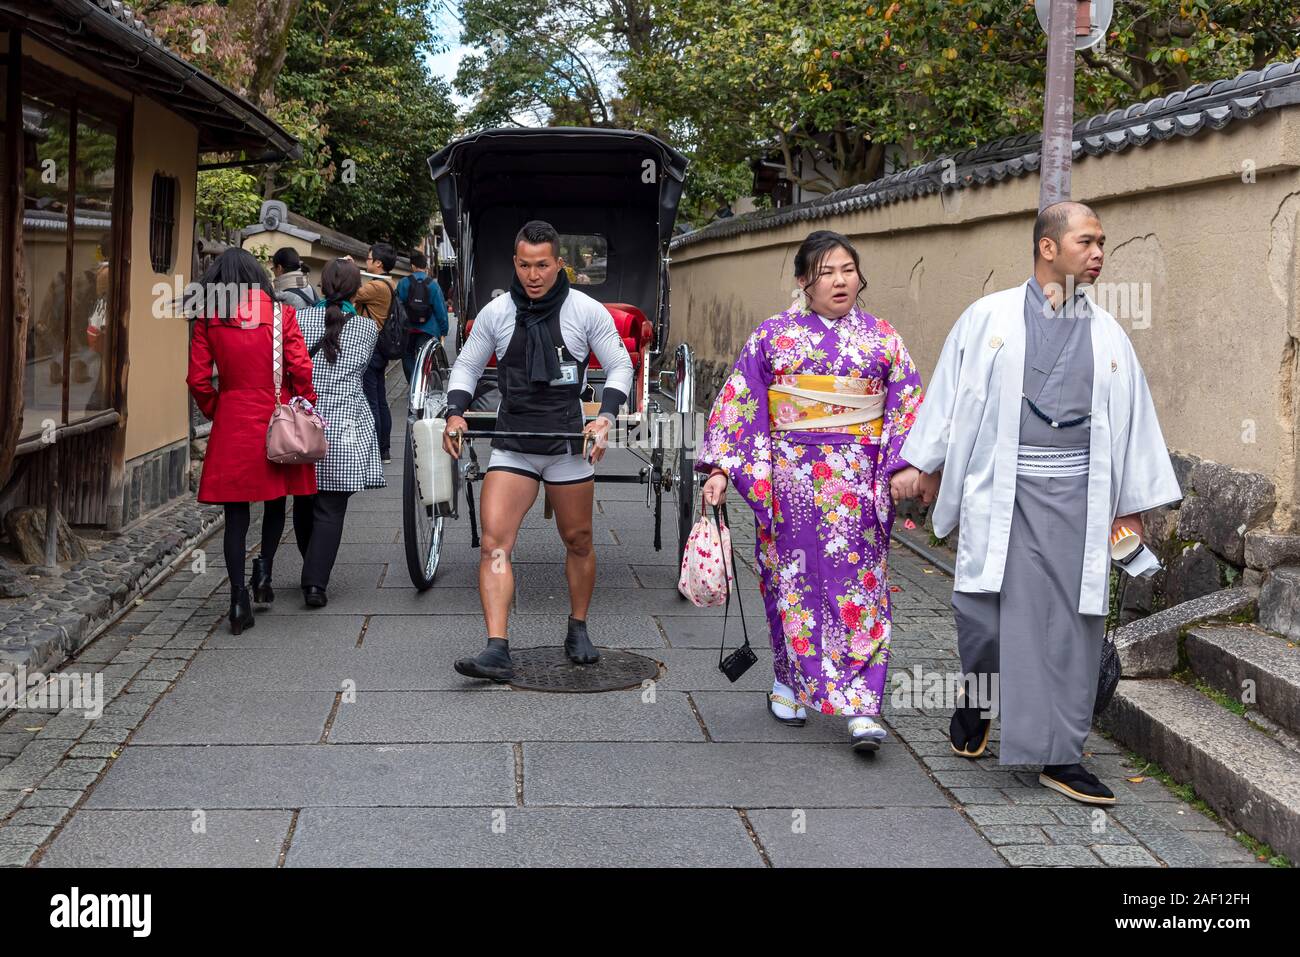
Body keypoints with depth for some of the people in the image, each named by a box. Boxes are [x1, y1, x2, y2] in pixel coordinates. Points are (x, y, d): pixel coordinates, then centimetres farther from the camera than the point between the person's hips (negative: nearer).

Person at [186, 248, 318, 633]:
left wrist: (213, 410, 14)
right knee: (276, 500, 21)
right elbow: (301, 369, -8)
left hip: (231, 422, 0)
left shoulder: (209, 318, 0)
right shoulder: (280, 312, -3)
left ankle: (239, 600, 1)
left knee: (236, 512, 4)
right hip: (276, 417, 0)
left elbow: (198, 379, -2)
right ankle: (264, 570, 10)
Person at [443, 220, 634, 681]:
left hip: (568, 445, 0)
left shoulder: (587, 311, -3)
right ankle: (497, 651, -15)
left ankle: (578, 630, 34)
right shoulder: (495, 313, 1)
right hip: (511, 448, 1)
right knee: (493, 542, -12)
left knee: (578, 541, 12)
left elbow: (620, 367, 3)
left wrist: (605, 416, -13)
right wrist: (454, 413, -6)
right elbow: (466, 367, 11)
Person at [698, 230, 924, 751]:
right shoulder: (773, 336, 5)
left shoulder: (882, 338, 9)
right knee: (793, 579, 7)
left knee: (858, 584, -4)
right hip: (790, 478, 0)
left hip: (858, 482, 0)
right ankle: (789, 683, 24)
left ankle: (862, 708, -6)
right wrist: (721, 468, -5)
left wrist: (906, 464, -7)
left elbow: (908, 405, 7)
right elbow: (738, 403, 3)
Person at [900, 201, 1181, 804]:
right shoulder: (988, 318, 3)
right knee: (983, 608, -4)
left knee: (1072, 622, 1)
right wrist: (930, 467, 9)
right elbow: (948, 393, 8)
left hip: (1076, 498, 2)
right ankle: (977, 699, 28)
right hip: (998, 489, -2)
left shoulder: (1107, 335, 9)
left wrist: (1131, 506, 10)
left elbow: (1133, 420, 12)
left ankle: (1060, 756, 11)